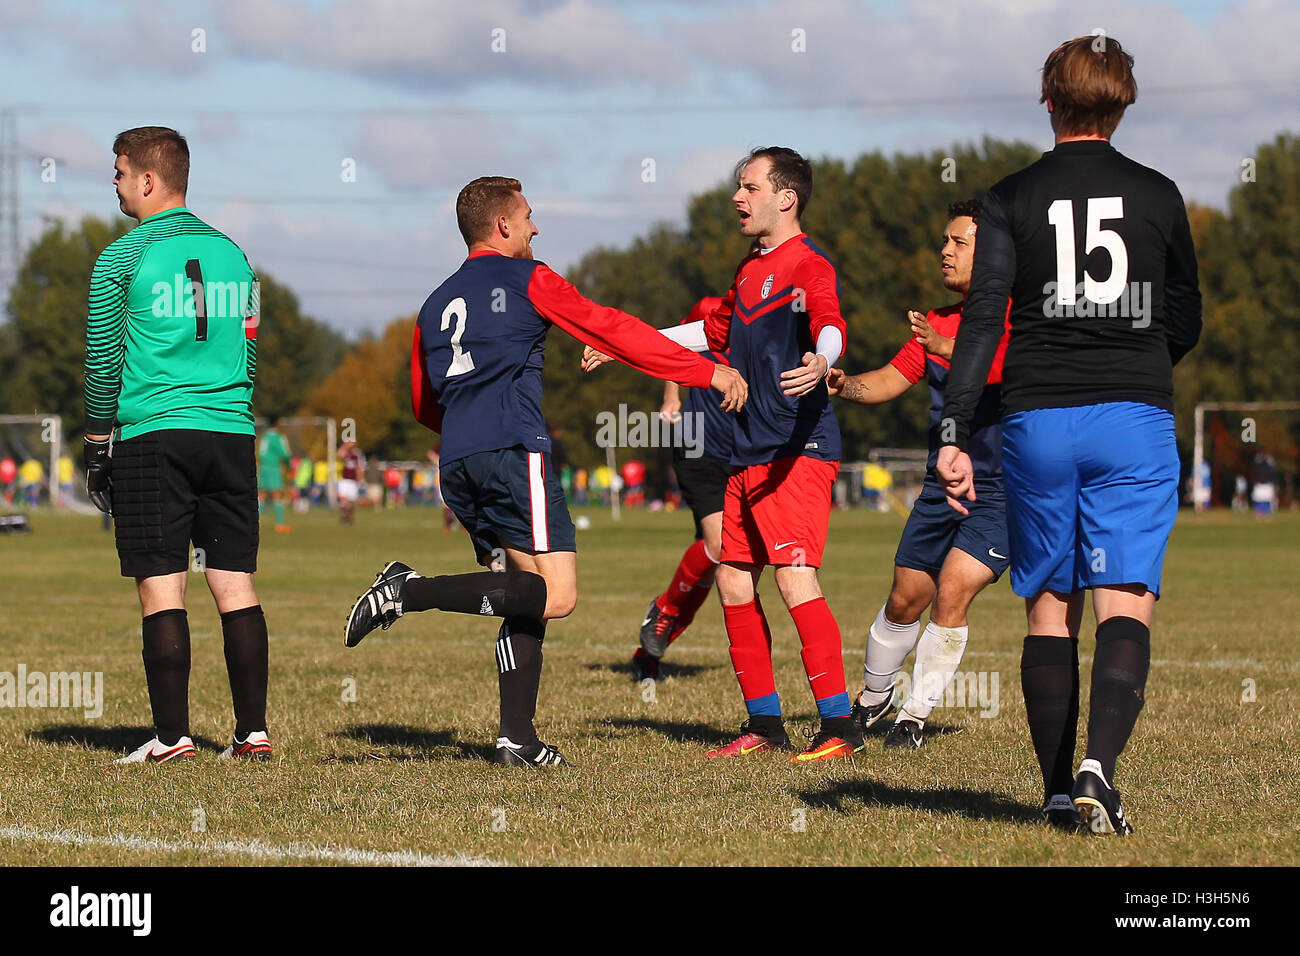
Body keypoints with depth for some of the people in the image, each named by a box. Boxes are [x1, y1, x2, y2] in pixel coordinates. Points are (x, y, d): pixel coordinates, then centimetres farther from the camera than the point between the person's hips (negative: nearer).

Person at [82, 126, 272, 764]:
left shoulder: (122, 259, -3)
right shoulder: (230, 253, 13)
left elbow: (103, 361, -1)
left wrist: (97, 444, 7)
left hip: (152, 434, -4)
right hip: (231, 435, 5)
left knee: (161, 590, -3)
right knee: (236, 587, 5)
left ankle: (172, 736, -6)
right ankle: (253, 732, 3)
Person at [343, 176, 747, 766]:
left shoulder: (436, 305, 25)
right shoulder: (524, 279, 6)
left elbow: (425, 406, 29)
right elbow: (611, 331, 3)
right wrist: (708, 372, 6)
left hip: (458, 465, 8)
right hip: (514, 451, -8)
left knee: (525, 595, 12)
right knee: (557, 595, -14)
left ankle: (517, 738, 2)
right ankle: (411, 591, -24)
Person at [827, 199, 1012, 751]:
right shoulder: (938, 325, 13)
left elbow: (1002, 367, -28)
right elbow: (891, 380, 10)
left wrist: (948, 350, -43)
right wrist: (846, 386, -11)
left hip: (1004, 493, -6)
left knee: (952, 594, -17)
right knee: (905, 599, 8)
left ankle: (916, 714, -2)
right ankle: (872, 699, 30)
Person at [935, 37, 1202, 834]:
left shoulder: (1013, 199, 2)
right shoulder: (1157, 196, 5)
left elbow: (982, 319, -7)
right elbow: (1186, 325, 13)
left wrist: (954, 436, -9)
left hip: (1037, 419, 1)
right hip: (1136, 416, -1)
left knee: (1050, 607, 10)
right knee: (1125, 602, -5)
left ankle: (1058, 789, 11)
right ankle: (1099, 765, -25)